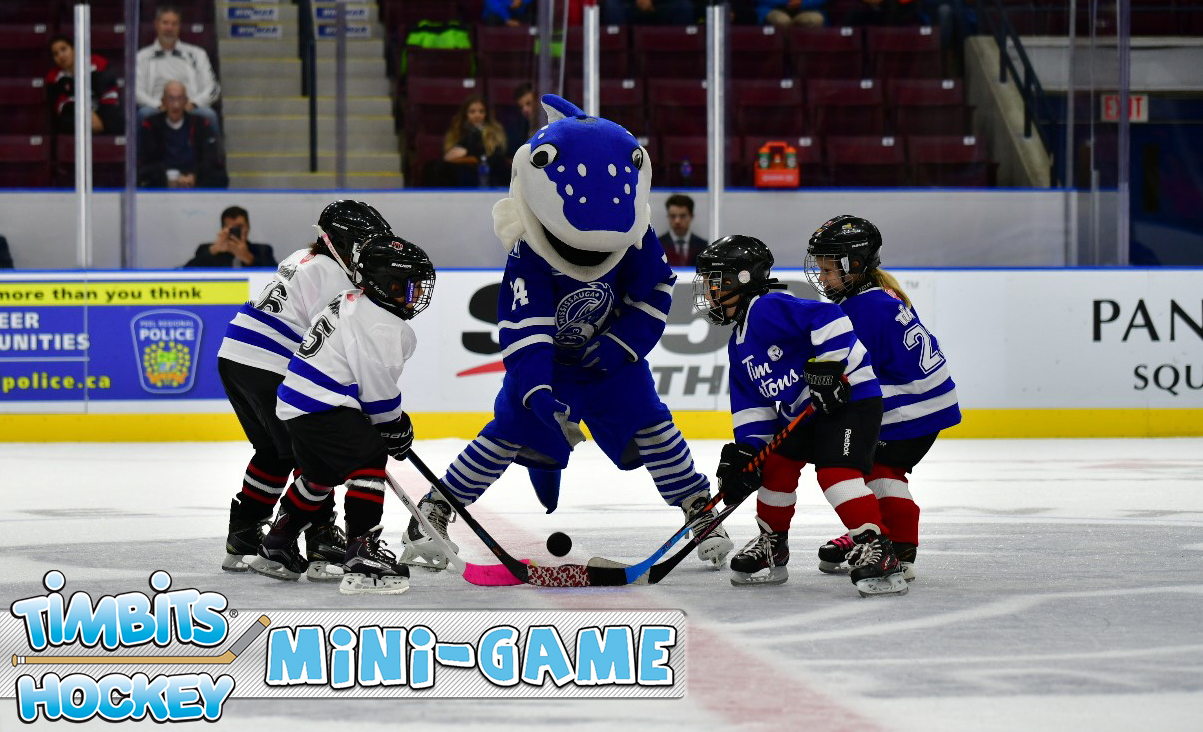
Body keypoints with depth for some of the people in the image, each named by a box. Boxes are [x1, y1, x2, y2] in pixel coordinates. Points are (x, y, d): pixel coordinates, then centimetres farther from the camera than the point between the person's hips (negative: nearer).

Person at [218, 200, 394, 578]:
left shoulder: (302, 260, 21)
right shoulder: (333, 278, -9)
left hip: (233, 359, 10)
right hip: (269, 371, -10)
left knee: (275, 451, 22)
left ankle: (242, 540, 25)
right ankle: (321, 540, -4)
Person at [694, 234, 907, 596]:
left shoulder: (769, 309, -17)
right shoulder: (739, 346, 15)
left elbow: (828, 317, -29)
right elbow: (751, 404, 14)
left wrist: (826, 366, -30)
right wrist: (745, 450, 2)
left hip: (850, 396, -10)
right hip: (800, 413, 10)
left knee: (836, 470, -23)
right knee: (775, 466, 11)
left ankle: (878, 550, -24)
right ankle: (771, 547, 27)